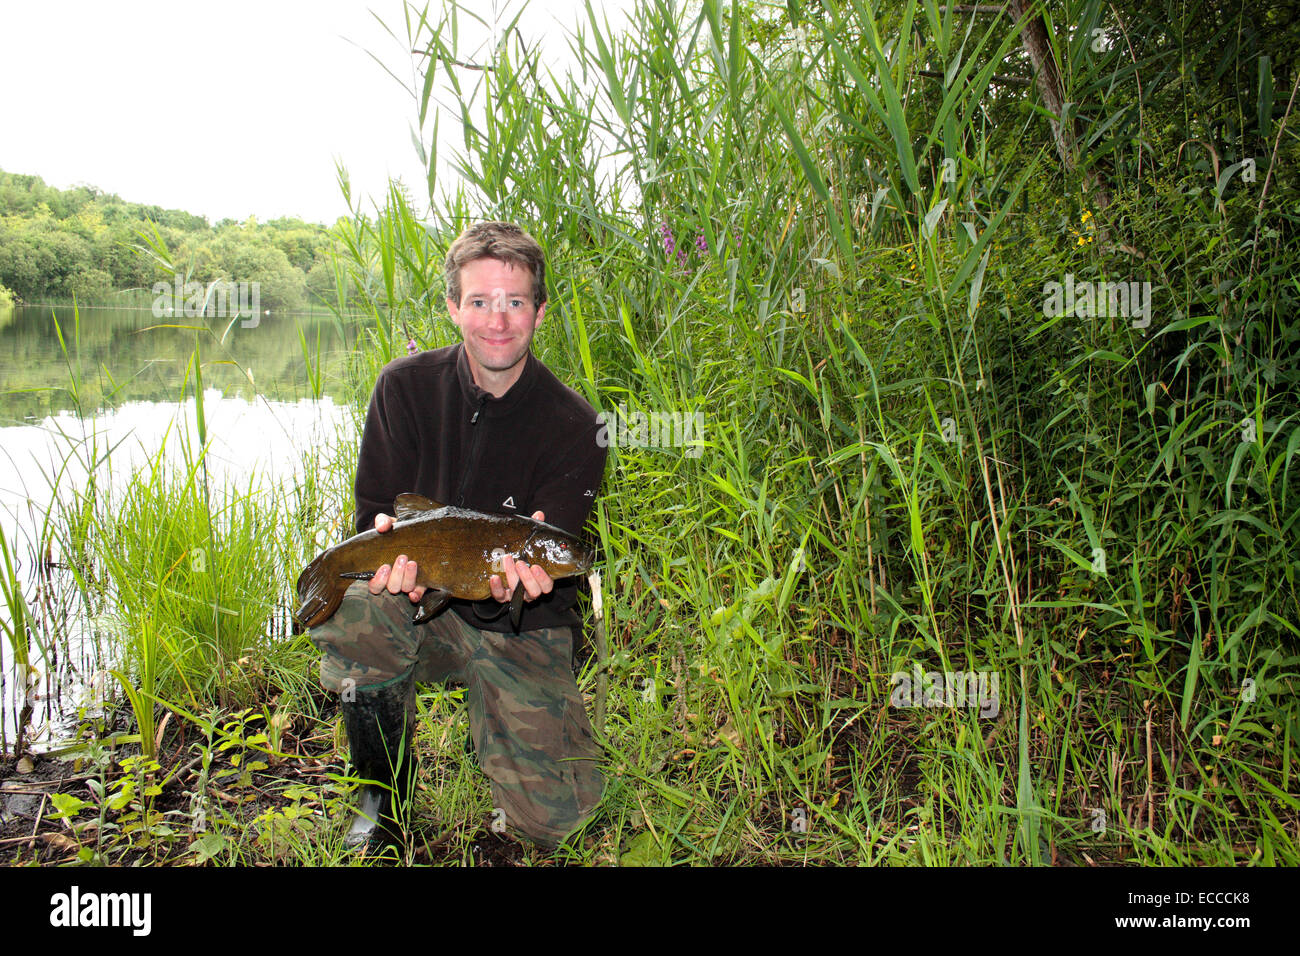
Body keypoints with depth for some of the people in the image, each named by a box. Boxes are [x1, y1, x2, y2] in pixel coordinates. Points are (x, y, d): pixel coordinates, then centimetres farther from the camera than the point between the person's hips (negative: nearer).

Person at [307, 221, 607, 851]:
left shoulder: (572, 424, -11)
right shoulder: (406, 387, -5)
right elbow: (375, 511, -3)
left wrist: (513, 583, -37)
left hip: (523, 624, -1)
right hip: (420, 606, 2)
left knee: (556, 817, -15)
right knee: (345, 617, -33)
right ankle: (384, 803, -5)